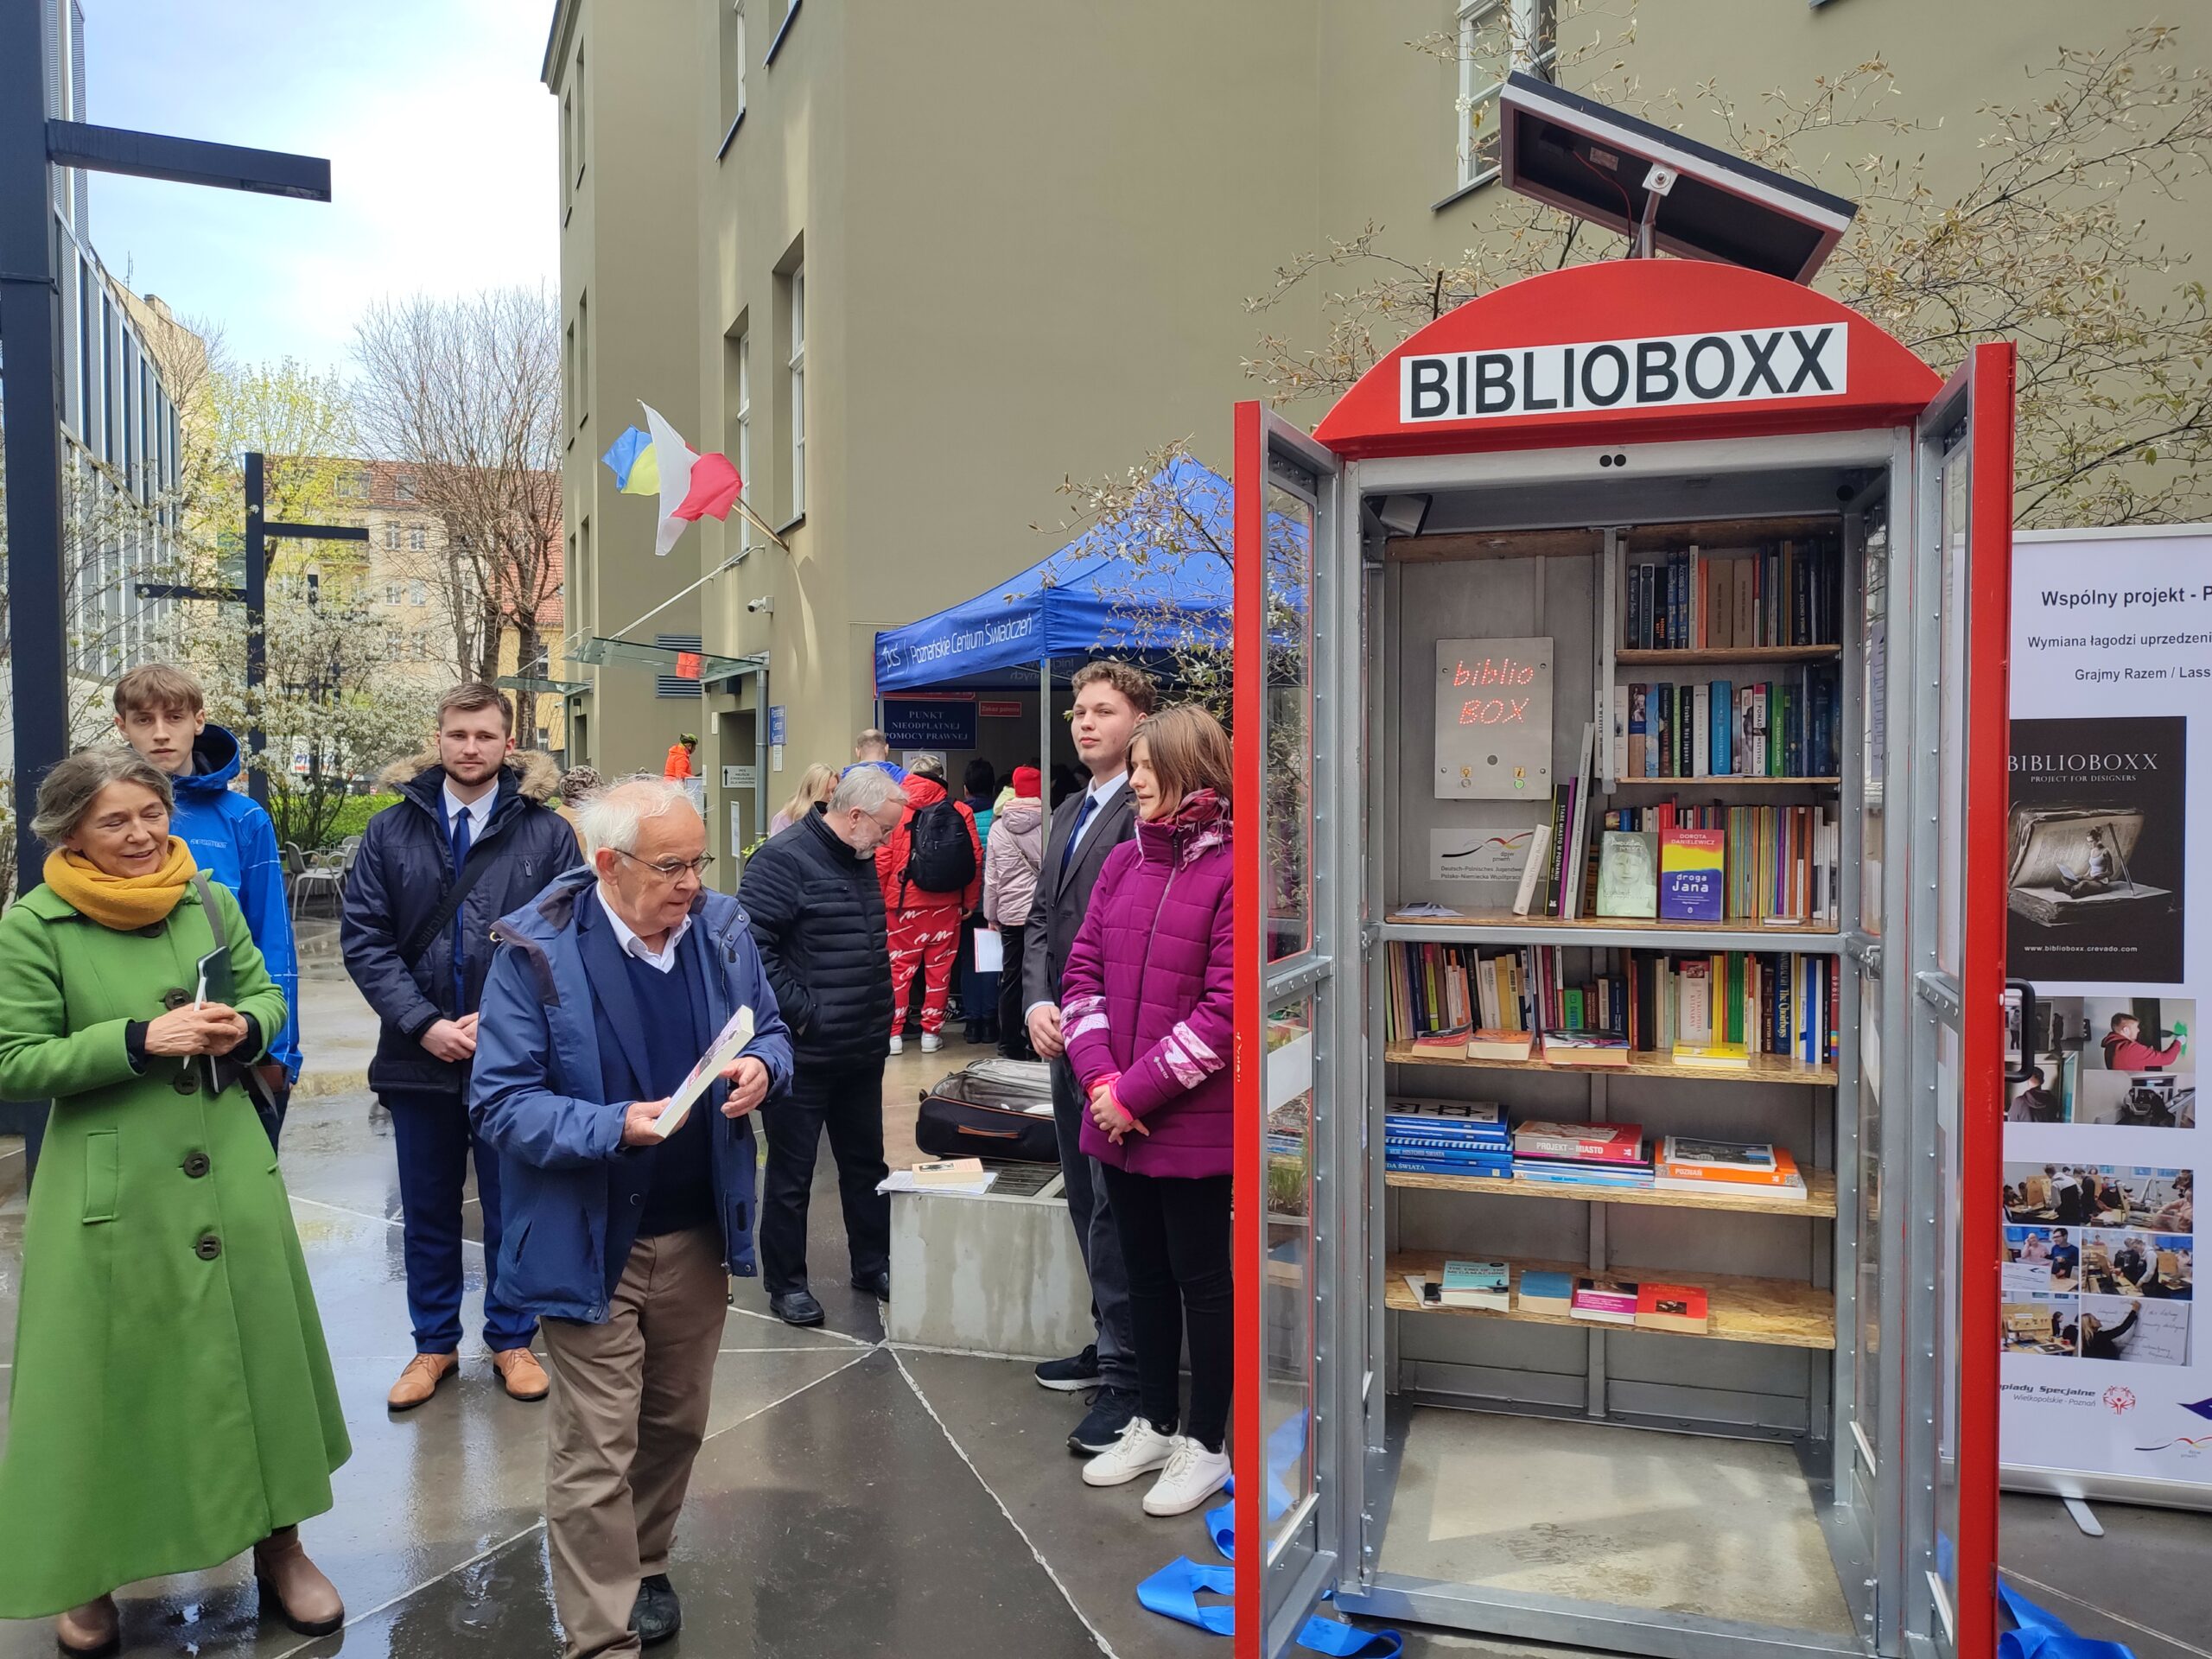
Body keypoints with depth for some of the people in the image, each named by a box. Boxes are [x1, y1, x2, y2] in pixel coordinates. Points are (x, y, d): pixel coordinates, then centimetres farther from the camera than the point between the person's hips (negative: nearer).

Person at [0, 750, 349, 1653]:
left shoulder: (210, 901, 3)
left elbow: (266, 998, 12)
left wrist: (243, 1029, -10)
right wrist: (141, 1039, -19)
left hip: (230, 1170, 4)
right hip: (109, 1189, -3)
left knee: (259, 1351, 11)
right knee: (109, 1374, 8)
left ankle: (279, 1549, 29)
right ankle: (86, 1577, 31)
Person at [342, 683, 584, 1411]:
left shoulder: (546, 833, -3)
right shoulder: (391, 829, 3)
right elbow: (364, 939, -2)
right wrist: (424, 1024, -12)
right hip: (418, 1054, 2)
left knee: (511, 1206, 12)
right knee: (427, 1210, 15)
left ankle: (511, 1339, 29)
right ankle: (435, 1343, 32)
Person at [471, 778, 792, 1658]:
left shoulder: (722, 927, -4)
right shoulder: (536, 949, -18)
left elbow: (769, 1030, 10)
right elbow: (500, 1102, -17)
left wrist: (761, 1066, -14)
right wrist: (613, 1127, -31)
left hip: (698, 1231, 5)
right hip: (591, 1242, -5)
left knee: (676, 1424, 22)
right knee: (596, 1454, 3)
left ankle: (642, 1570, 46)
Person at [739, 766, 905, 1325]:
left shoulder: (861, 860, 11)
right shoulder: (784, 859, -16)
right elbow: (751, 944, -23)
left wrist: (881, 1011, 14)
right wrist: (803, 1012, -20)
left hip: (863, 1052, 8)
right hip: (804, 1053, -8)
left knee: (866, 1163, 18)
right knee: (792, 1173, 6)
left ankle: (873, 1265, 32)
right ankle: (785, 1283, 21)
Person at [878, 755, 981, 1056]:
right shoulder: (960, 811, 0)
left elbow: (882, 860, -7)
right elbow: (976, 858, -2)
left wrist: (882, 897, 4)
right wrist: (969, 902, 6)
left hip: (904, 902, -1)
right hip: (946, 903, 1)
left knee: (900, 966, 8)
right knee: (939, 966, 10)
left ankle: (893, 1032, 7)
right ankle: (931, 1032, 13)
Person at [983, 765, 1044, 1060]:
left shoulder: (998, 828, 2)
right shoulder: (1049, 825, -10)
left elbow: (991, 878, 6)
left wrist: (991, 915, 15)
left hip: (1011, 914, 3)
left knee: (1010, 979, 11)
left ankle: (1011, 1043, 16)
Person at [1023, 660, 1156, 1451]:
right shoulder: (1068, 814, 17)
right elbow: (1042, 917, 15)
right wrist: (1037, 1004, 0)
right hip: (1066, 1038, 9)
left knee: (1115, 1210, -5)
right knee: (1087, 1201, 17)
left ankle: (1124, 1379, 4)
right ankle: (1111, 1341, 32)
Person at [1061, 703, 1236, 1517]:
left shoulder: (1231, 871, -14)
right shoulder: (1123, 861, 6)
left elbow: (1224, 1008, -19)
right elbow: (1082, 972, 6)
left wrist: (1138, 1092, -16)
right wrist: (1100, 1077, -8)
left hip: (1194, 1122, -6)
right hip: (1117, 1116, 6)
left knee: (1200, 1276, 9)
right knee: (1144, 1272, 19)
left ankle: (1205, 1445, 26)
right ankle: (1154, 1425, 36)